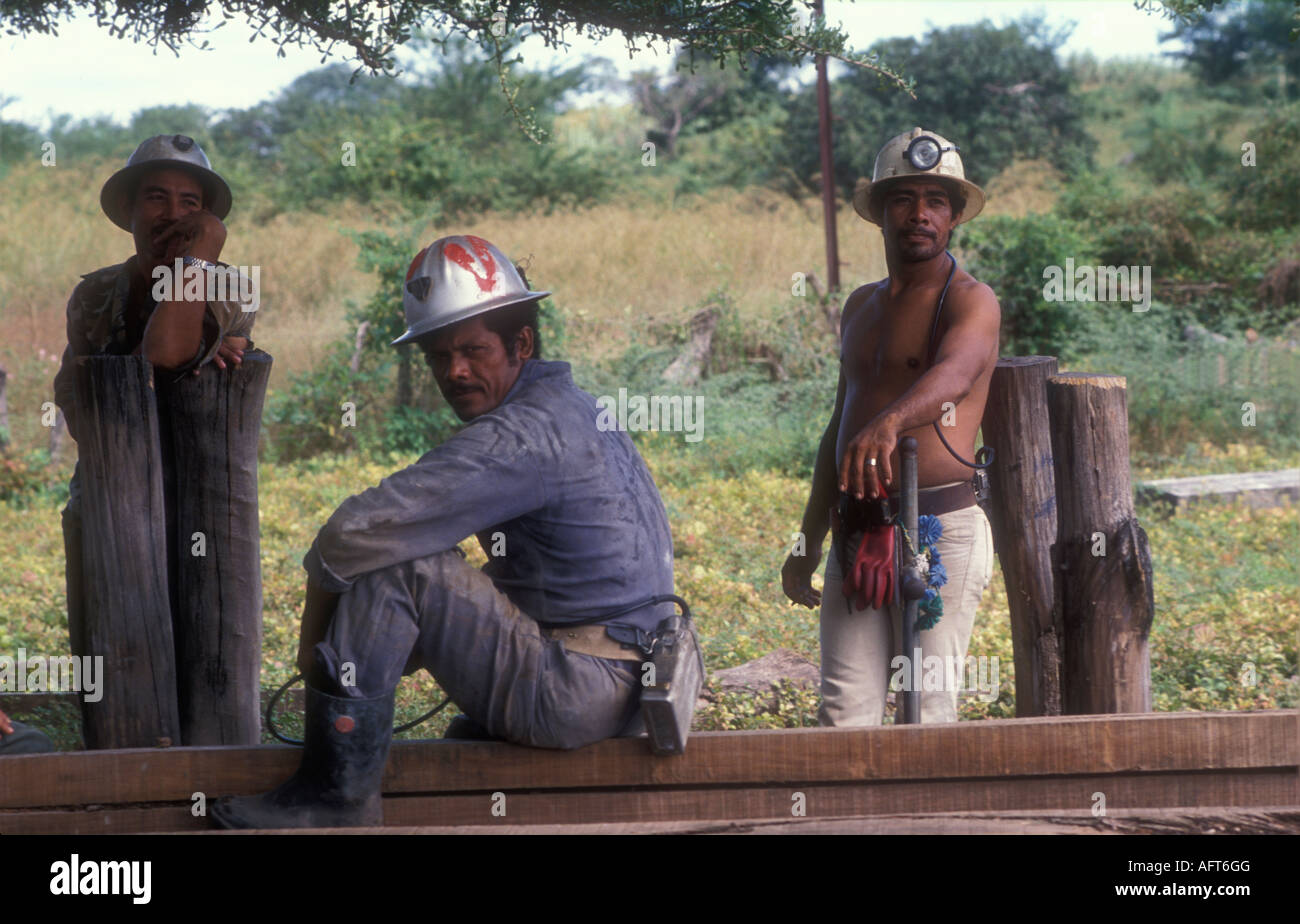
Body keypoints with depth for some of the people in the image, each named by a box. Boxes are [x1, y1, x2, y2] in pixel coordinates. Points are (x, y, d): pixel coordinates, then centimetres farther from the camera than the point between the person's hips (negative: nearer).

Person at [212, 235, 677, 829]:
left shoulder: (528, 433, -17)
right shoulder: (570, 408, 15)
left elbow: (356, 533, -20)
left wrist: (314, 632, -5)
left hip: (576, 689, -10)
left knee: (390, 565, -16)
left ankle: (337, 791, -11)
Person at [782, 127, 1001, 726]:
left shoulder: (971, 301, -3)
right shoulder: (860, 306, 19)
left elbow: (953, 377, -26)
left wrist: (889, 421, -47)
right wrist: (808, 542, 23)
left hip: (939, 525, -6)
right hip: (856, 530, 6)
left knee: (929, 709, -7)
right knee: (844, 710, -1)